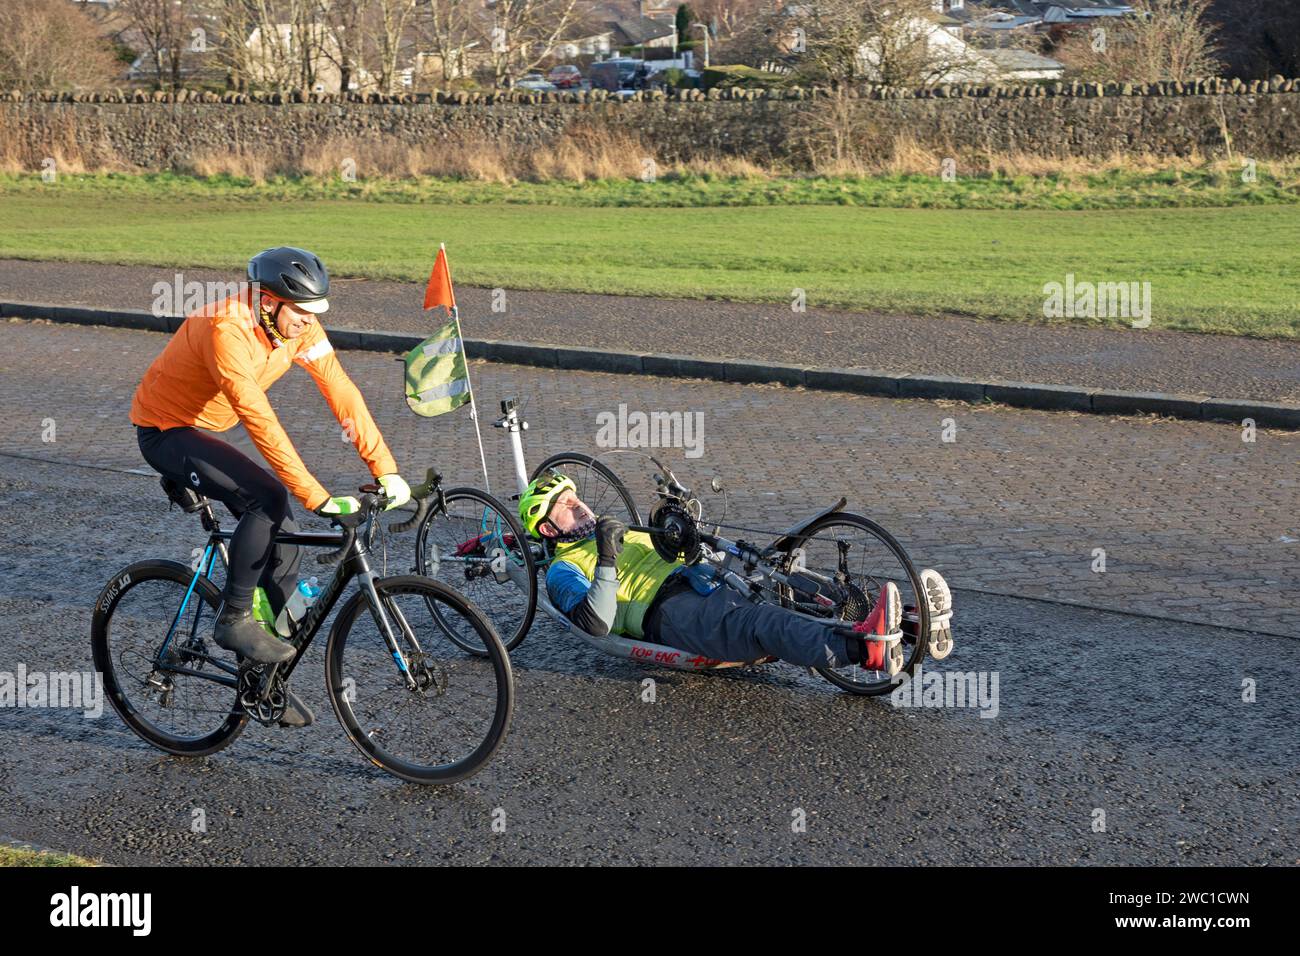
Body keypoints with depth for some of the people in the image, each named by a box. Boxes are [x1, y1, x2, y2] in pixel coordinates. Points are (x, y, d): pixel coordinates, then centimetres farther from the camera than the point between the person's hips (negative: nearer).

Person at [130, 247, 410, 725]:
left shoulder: (299, 325, -11)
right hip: (164, 431, -8)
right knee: (267, 497, -28)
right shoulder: (227, 330, -34)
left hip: (205, 430, 8)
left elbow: (341, 391, -13)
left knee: (281, 530, -2)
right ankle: (233, 619, -12)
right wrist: (318, 497, -41)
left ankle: (269, 676, 9)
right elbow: (259, 420, -39)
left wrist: (386, 470, -20)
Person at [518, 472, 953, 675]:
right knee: (762, 624, -36)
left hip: (706, 584, 8)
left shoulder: (624, 534, 36)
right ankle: (865, 647, -62)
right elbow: (596, 623, -8)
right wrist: (607, 561, -17)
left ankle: (913, 621, -32)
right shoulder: (563, 571, 12)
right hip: (668, 610, -8)